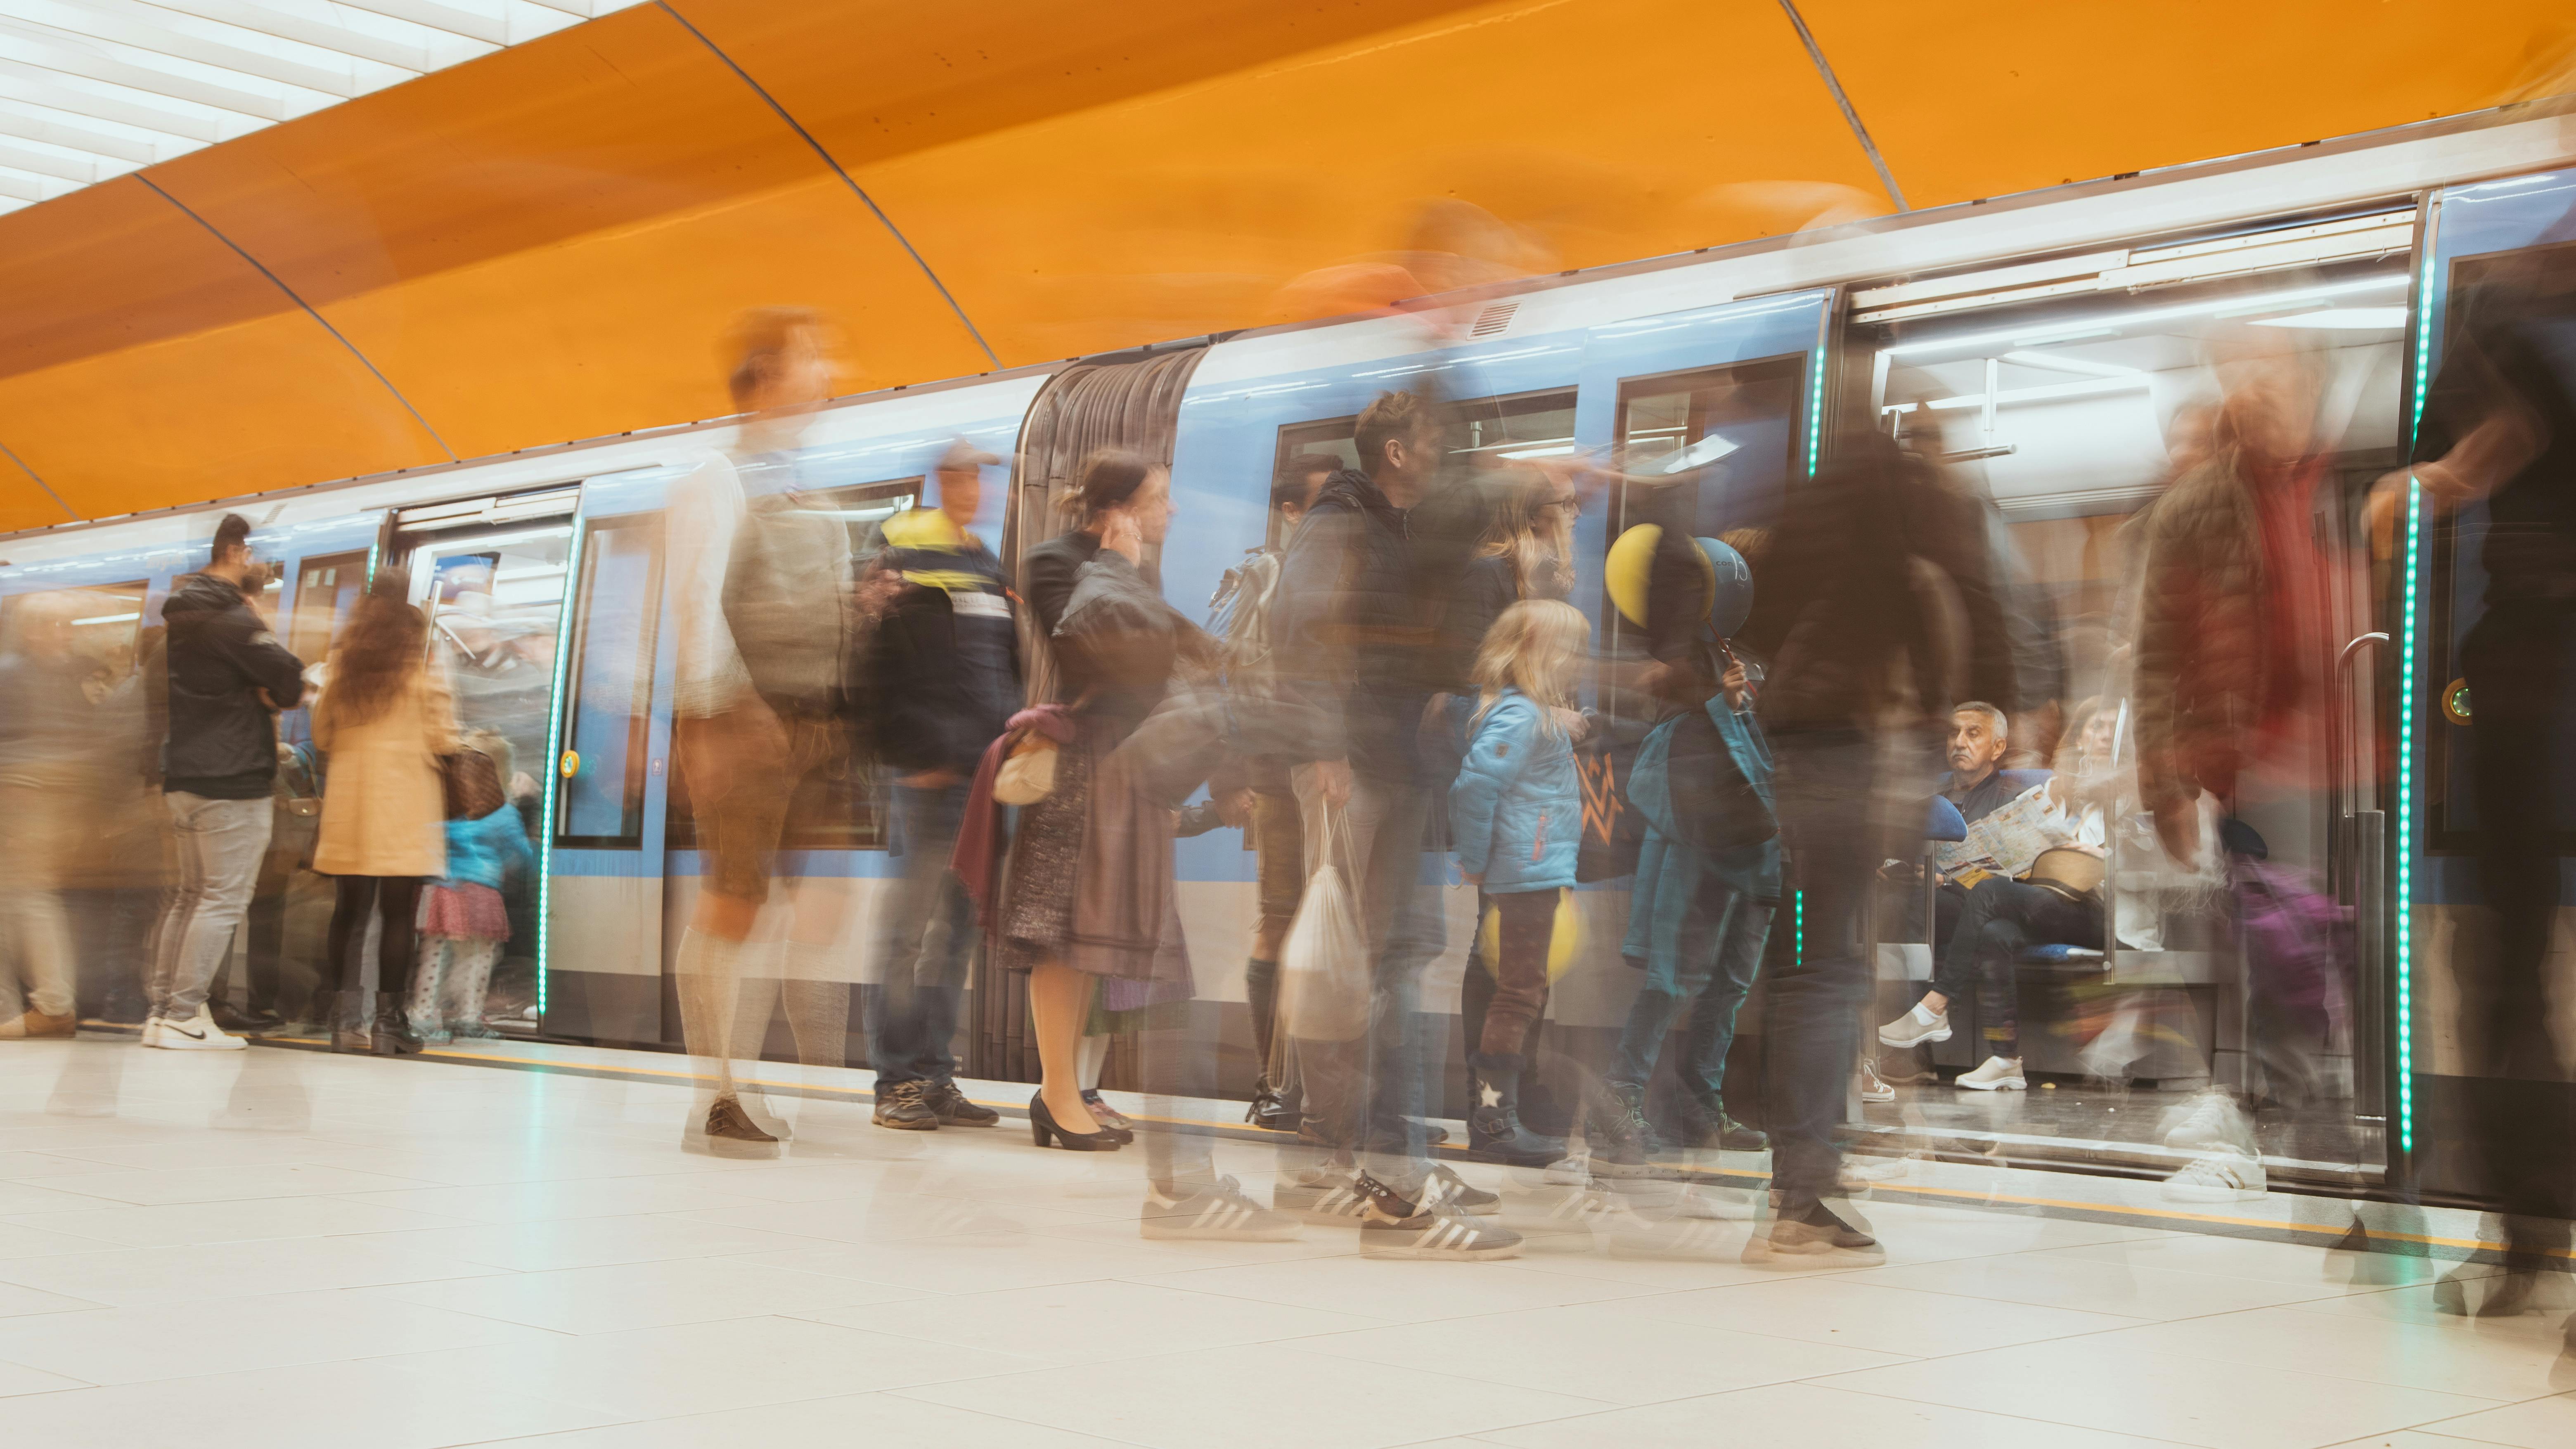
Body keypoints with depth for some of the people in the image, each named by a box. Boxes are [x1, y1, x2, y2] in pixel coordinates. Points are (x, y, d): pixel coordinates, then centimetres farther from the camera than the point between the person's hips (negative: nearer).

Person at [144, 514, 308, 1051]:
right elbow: (289, 679, -19)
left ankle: (159, 1007, 17)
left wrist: (262, 693, 2)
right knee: (224, 899, -6)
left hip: (183, 775, 10)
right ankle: (183, 1016, -8)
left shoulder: (183, 615, 16)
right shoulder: (231, 618, -14)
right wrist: (279, 693, 3)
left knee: (188, 894, 16)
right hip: (232, 781, -10)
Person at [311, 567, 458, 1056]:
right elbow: (442, 738, -6)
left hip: (350, 796, 4)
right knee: (400, 915, -2)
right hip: (406, 803, -4)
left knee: (349, 913, 9)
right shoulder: (425, 663, -4)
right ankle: (389, 1019, -4)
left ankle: (341, 1016, 9)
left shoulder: (343, 661, 8)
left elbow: (322, 735, 13)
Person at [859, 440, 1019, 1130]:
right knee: (915, 923, -8)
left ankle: (935, 1075, 15)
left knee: (958, 927, 9)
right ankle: (897, 1080, -3)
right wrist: (919, 754, -16)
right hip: (933, 770, -7)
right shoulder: (904, 561, -3)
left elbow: (1013, 664, 24)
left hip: (986, 772, 8)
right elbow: (885, 670, -11)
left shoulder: (988, 567, 20)